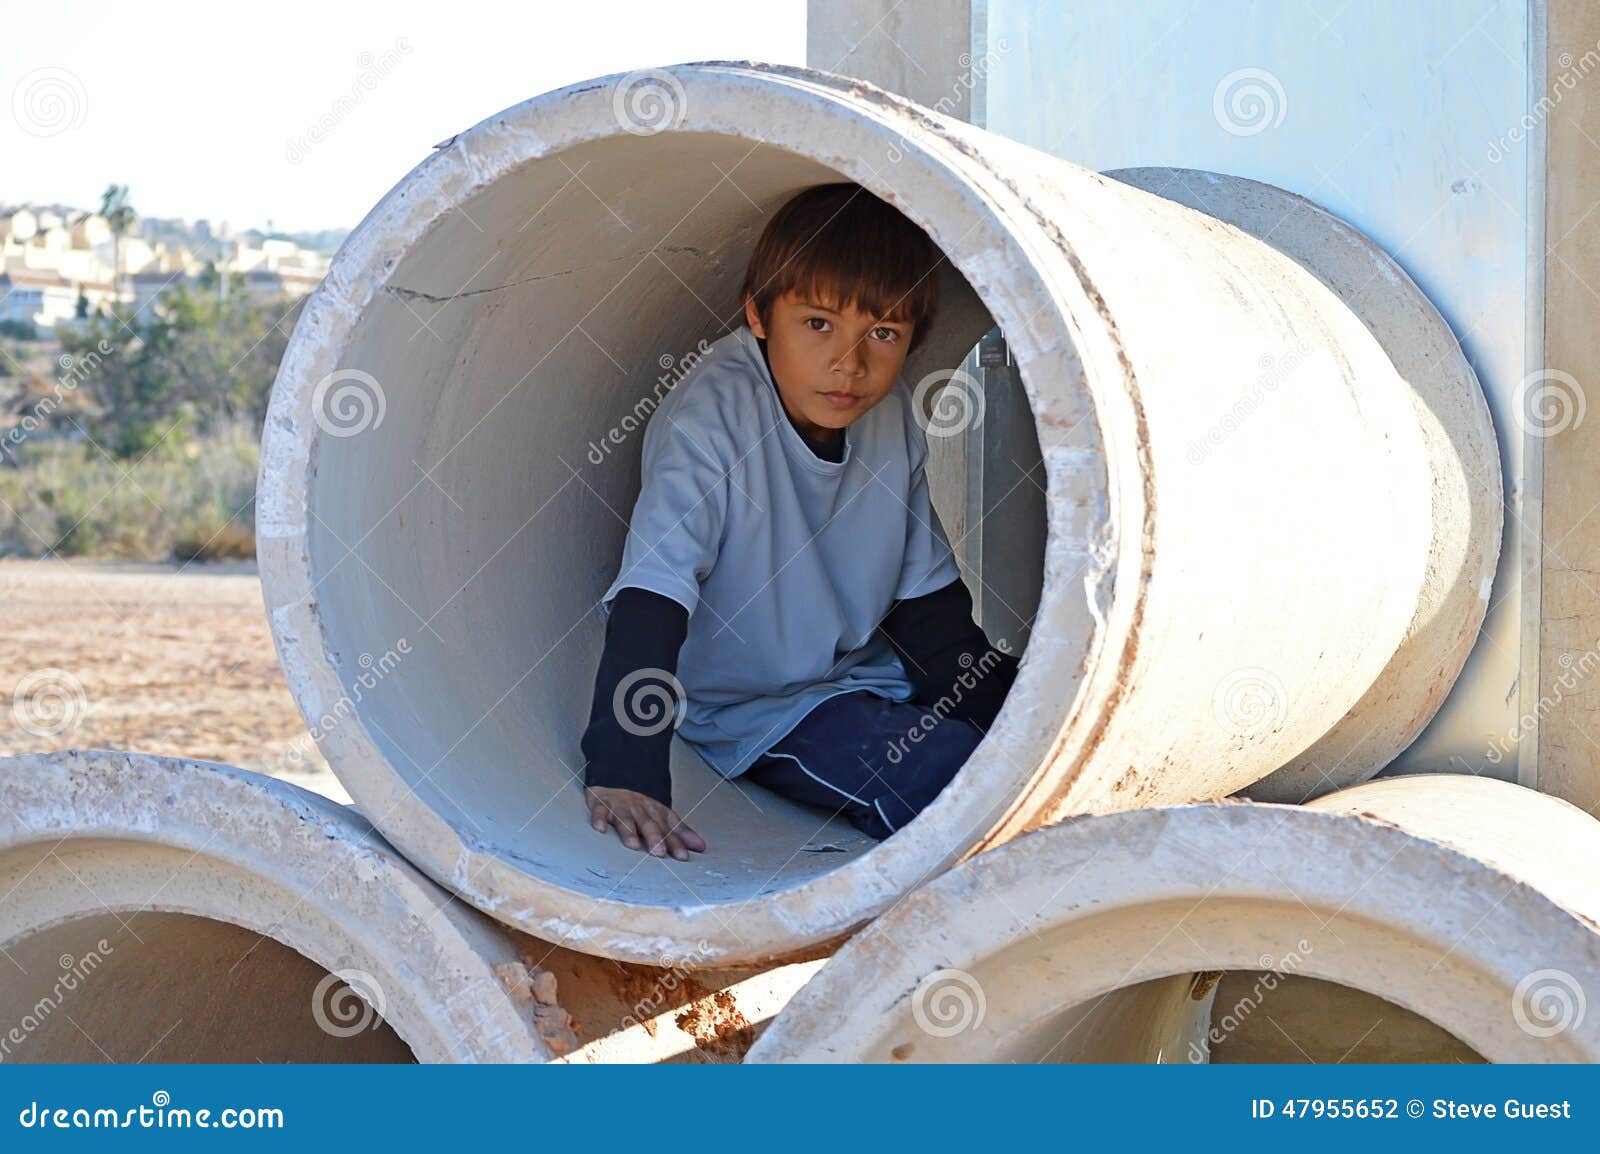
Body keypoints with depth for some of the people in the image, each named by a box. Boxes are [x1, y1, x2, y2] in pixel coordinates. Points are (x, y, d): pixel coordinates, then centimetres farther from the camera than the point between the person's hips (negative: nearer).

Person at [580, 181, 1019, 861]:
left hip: (867, 674, 6)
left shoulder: (894, 417, -4)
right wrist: (623, 774, -41)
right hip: (756, 712, -6)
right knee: (946, 778, -26)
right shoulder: (711, 420, -25)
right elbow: (650, 598, -32)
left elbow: (927, 598, 8)